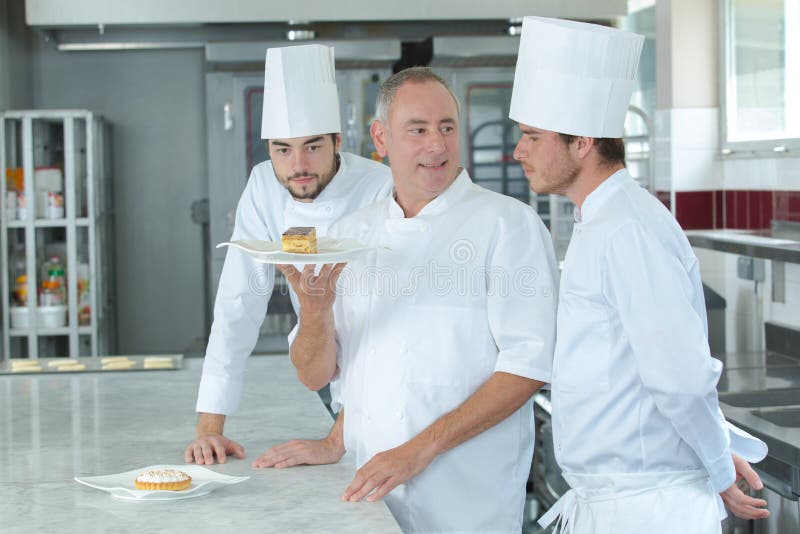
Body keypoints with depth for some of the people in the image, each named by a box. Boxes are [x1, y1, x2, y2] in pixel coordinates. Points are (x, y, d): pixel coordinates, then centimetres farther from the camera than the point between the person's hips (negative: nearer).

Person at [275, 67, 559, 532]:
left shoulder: (508, 224, -7)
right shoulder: (352, 235, 8)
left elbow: (528, 366, -14)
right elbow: (316, 375, 6)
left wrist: (419, 450, -18)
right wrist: (315, 307, -15)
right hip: (367, 495, 4)